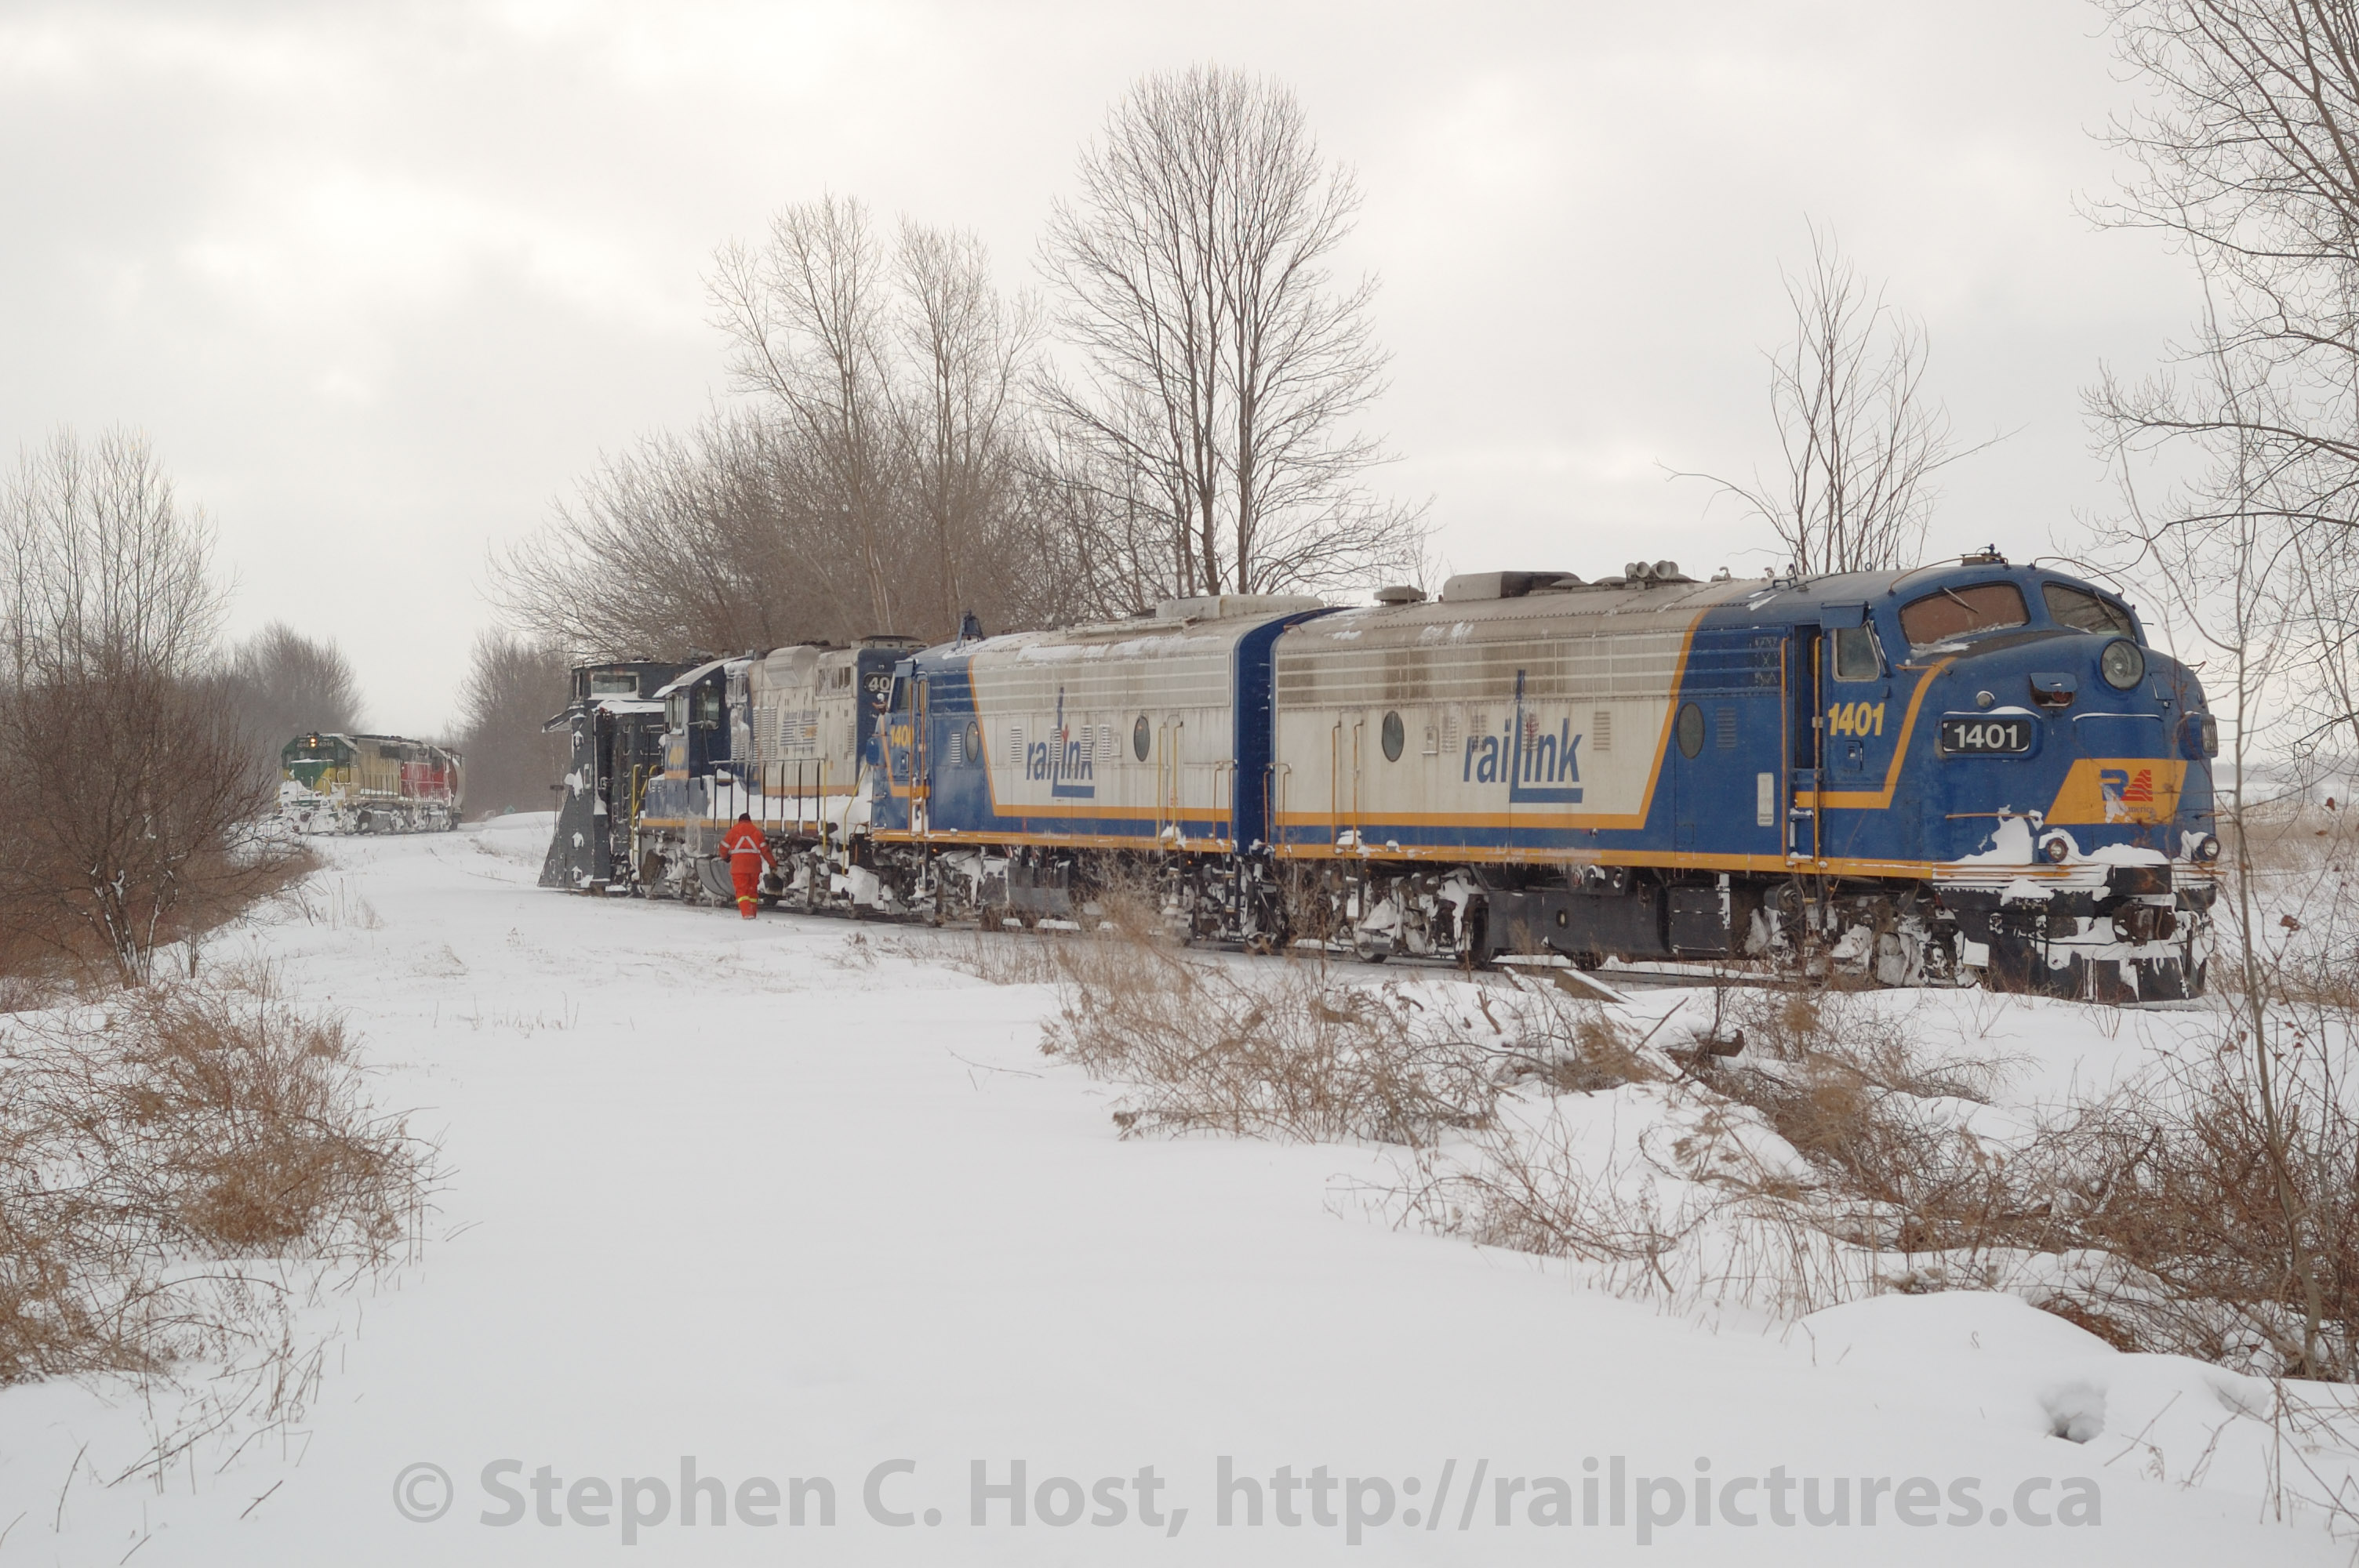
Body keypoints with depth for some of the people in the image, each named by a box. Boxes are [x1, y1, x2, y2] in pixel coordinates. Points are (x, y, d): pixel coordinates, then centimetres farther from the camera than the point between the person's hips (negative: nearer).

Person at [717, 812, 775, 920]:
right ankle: (752, 914, 16)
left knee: (742, 890, -6)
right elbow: (765, 849, 8)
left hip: (739, 866, -3)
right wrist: (772, 864, 13)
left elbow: (724, 846, 9)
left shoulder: (733, 830, 7)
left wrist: (725, 857, 29)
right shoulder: (756, 831, 12)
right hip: (754, 866, 3)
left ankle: (747, 914, -23)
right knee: (752, 890, 15)